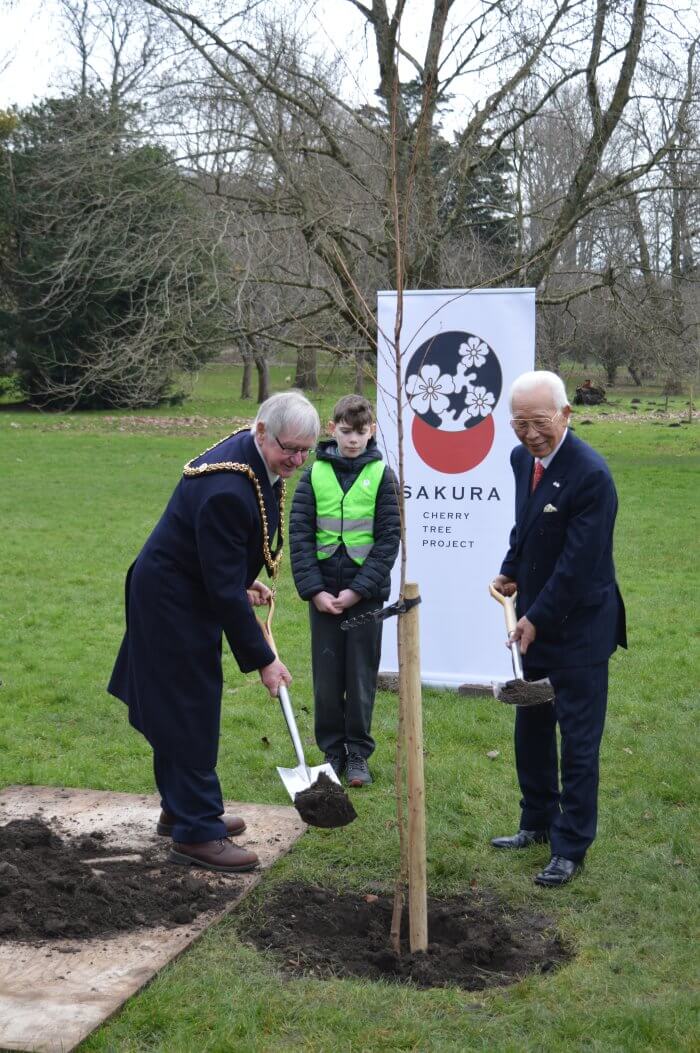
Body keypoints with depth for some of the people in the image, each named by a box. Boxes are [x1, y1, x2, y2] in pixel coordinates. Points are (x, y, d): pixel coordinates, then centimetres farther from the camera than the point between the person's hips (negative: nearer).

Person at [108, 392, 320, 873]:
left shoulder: (260, 461, -3)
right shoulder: (227, 491, -33)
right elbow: (224, 589, -30)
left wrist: (246, 582, 8)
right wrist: (262, 659, -24)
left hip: (192, 593, 10)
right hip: (172, 602, -10)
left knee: (187, 706, 18)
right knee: (191, 711, -4)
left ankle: (181, 809, 32)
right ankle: (196, 833, 4)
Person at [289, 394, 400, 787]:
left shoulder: (382, 475, -1)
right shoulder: (314, 474, 2)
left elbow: (389, 538, -4)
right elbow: (300, 534, 0)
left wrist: (358, 590, -11)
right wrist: (314, 589, -9)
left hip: (366, 592, -1)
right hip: (323, 594, 1)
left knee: (362, 677, 6)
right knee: (326, 676, 8)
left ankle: (358, 754, 17)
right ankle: (332, 750, 21)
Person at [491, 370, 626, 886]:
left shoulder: (591, 475, -24)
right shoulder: (523, 458, 2)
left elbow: (577, 564, -23)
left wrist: (538, 619, -19)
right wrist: (510, 572, 7)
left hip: (578, 627, -8)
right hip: (536, 621, 8)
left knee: (578, 741, 2)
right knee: (532, 729, 19)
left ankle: (571, 848, 13)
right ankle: (538, 823, 35)